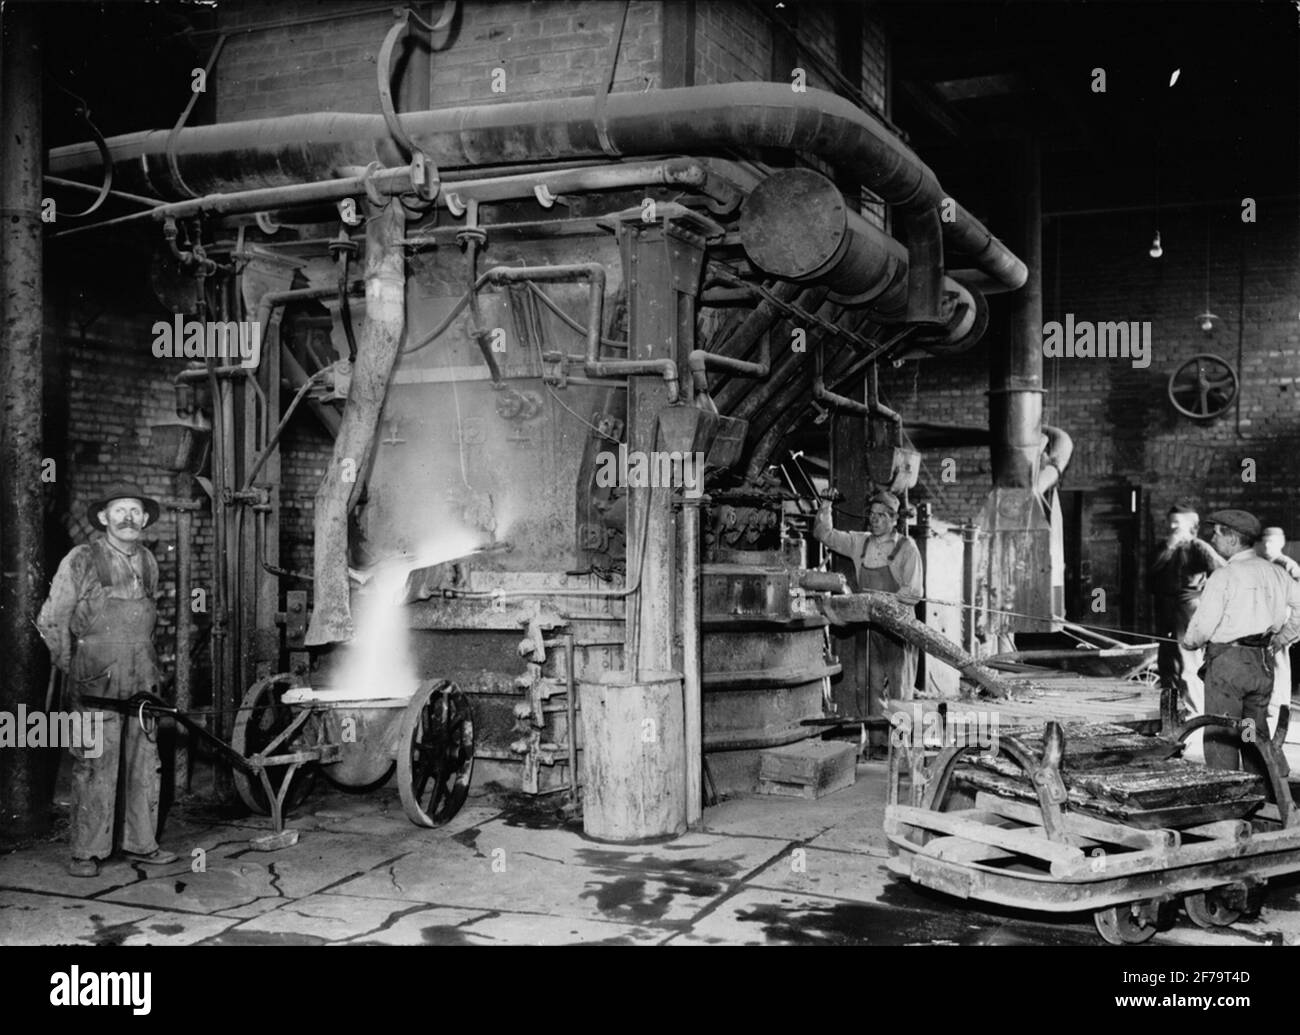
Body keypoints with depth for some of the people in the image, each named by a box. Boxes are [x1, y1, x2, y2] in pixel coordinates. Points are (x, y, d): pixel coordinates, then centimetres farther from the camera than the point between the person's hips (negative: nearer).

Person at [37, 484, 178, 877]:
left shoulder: (148, 562, 13)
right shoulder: (81, 560, -3)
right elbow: (50, 621, 2)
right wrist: (72, 668, 4)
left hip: (143, 681, 5)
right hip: (97, 683, -5)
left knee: (147, 763, 7)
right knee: (95, 767, -5)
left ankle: (142, 844, 18)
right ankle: (87, 853, 4)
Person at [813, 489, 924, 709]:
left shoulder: (906, 547, -6)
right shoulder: (860, 542, 8)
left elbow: (914, 593, -10)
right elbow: (824, 534, 14)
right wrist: (825, 508, -1)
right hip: (871, 630, 5)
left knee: (899, 695, 0)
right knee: (870, 696, 7)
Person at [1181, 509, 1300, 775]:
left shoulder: (1224, 576, -13)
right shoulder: (1275, 573, 8)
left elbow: (1203, 626, -15)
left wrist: (1188, 642, 5)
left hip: (1228, 661, -7)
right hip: (1263, 663, 7)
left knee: (1220, 736, -1)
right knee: (1257, 735, 15)